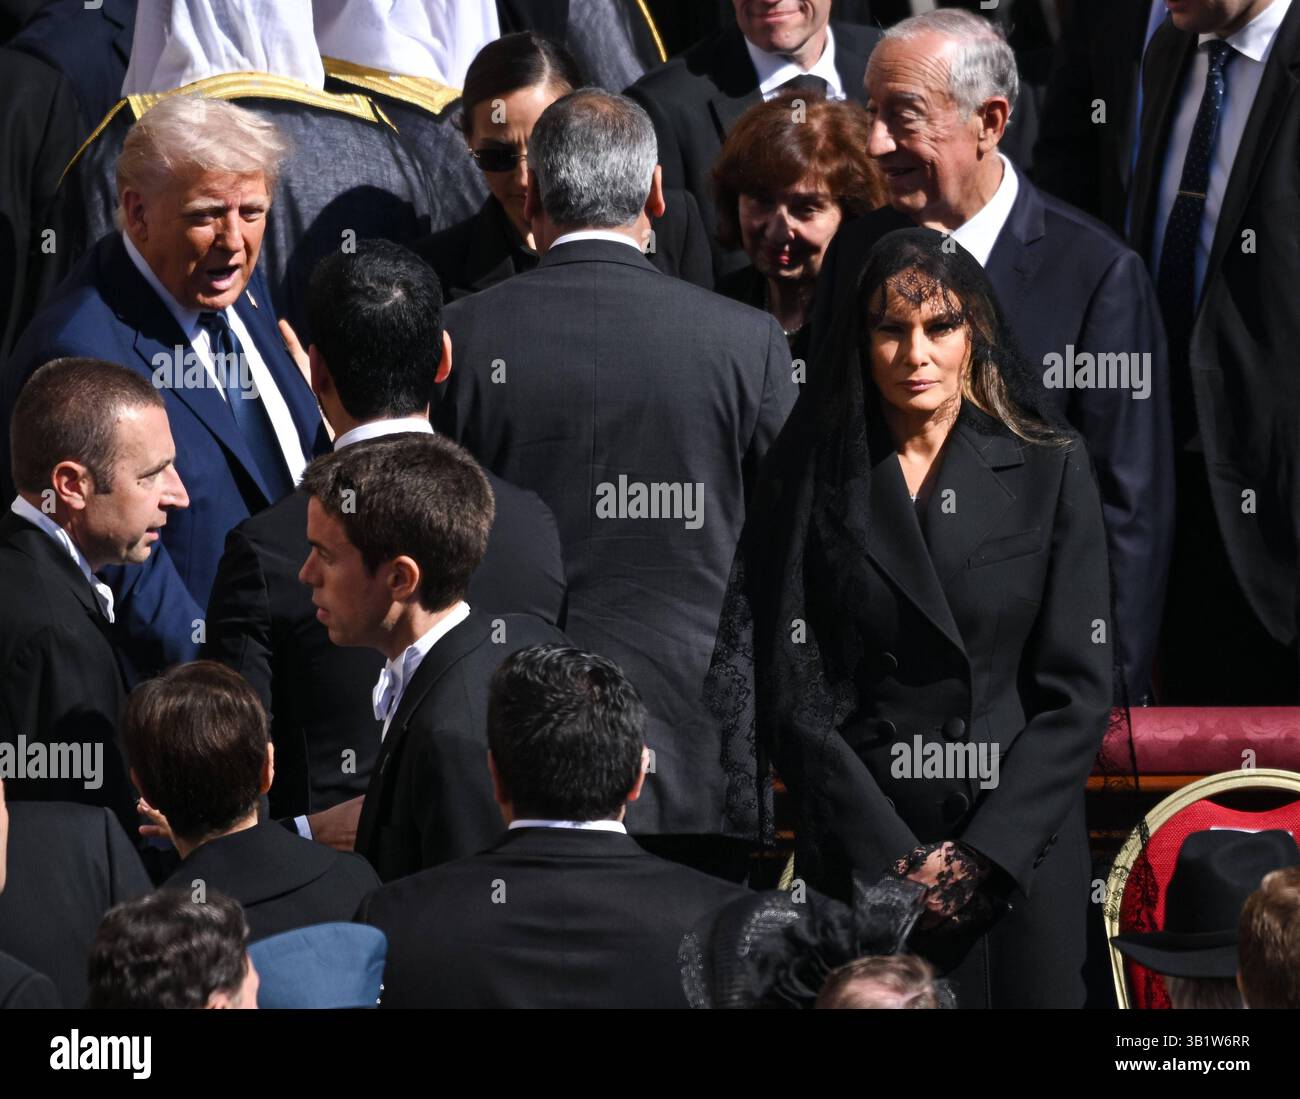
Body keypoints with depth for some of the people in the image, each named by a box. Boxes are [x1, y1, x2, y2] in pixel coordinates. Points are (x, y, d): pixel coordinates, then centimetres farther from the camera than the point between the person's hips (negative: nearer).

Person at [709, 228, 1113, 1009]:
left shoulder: (1051, 470, 3)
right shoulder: (815, 475, 3)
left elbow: (1081, 689, -1)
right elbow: (791, 693, -1)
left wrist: (988, 852, -11)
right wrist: (896, 856, -9)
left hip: (1022, 852, 0)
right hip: (858, 851, 0)